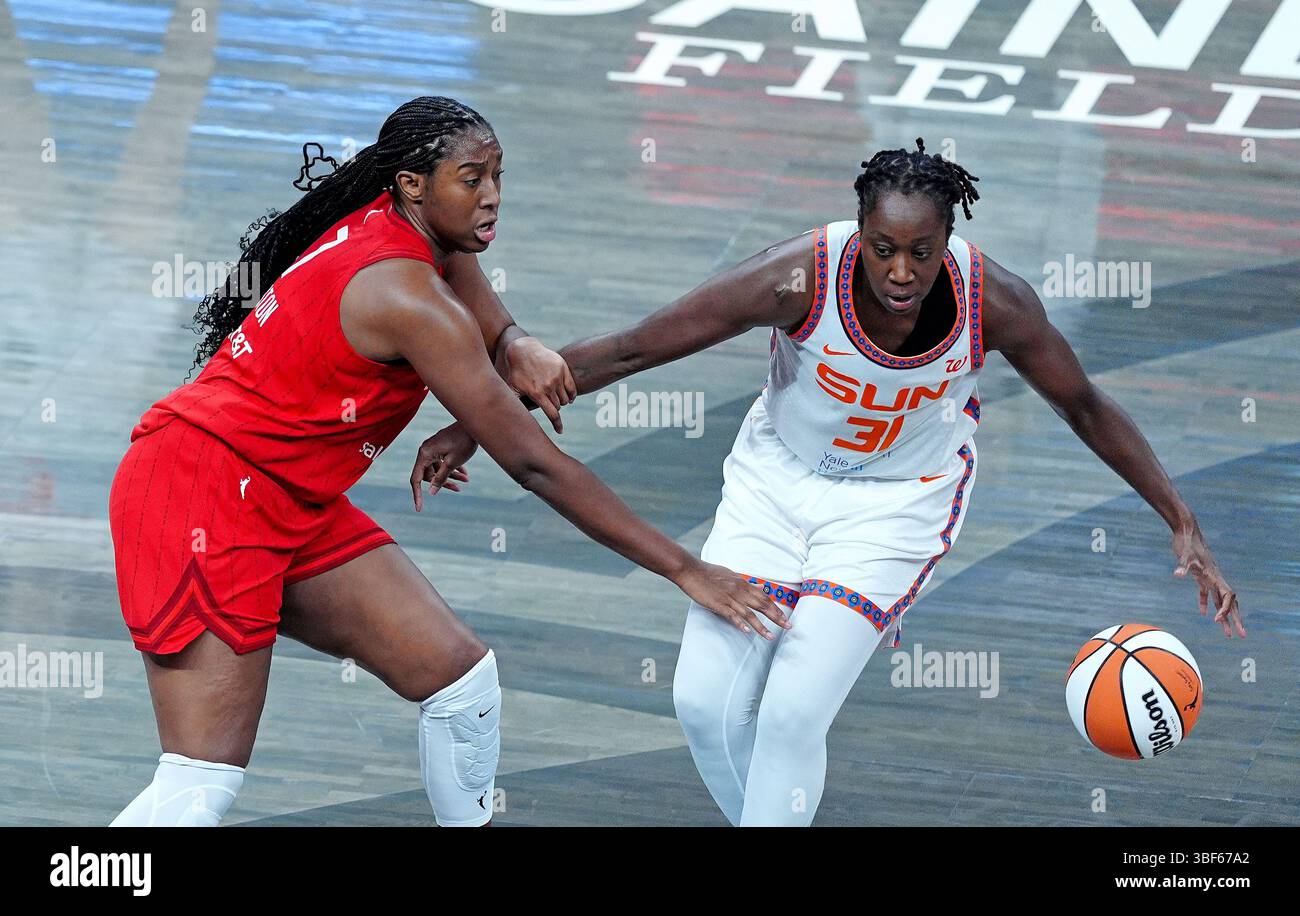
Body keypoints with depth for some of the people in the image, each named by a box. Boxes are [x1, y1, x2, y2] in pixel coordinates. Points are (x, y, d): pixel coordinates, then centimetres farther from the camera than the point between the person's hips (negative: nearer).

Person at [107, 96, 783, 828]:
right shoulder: (409, 294, -22)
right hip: (203, 491, -10)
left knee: (462, 677, 6)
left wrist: (523, 352, -11)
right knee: (205, 784, -16)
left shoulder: (413, 230, 4)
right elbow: (532, 463, -20)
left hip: (290, 505, 10)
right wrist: (685, 570, -18)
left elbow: (499, 335, 17)